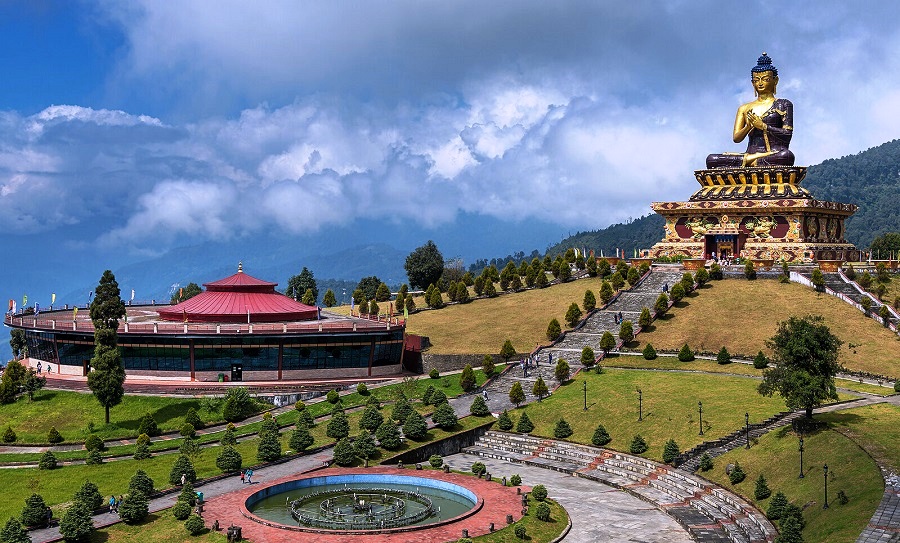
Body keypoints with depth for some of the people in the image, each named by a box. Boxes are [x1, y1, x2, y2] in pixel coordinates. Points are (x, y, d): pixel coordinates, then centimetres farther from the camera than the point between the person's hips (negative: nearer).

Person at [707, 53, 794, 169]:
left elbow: (787, 134, 0)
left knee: (786, 156, -42)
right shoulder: (744, 109, 21)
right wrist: (748, 127, -9)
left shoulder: (783, 105, 12)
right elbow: (736, 138, 12)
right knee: (711, 160, -20)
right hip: (751, 152, 2)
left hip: (774, 152, -2)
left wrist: (763, 126, -9)